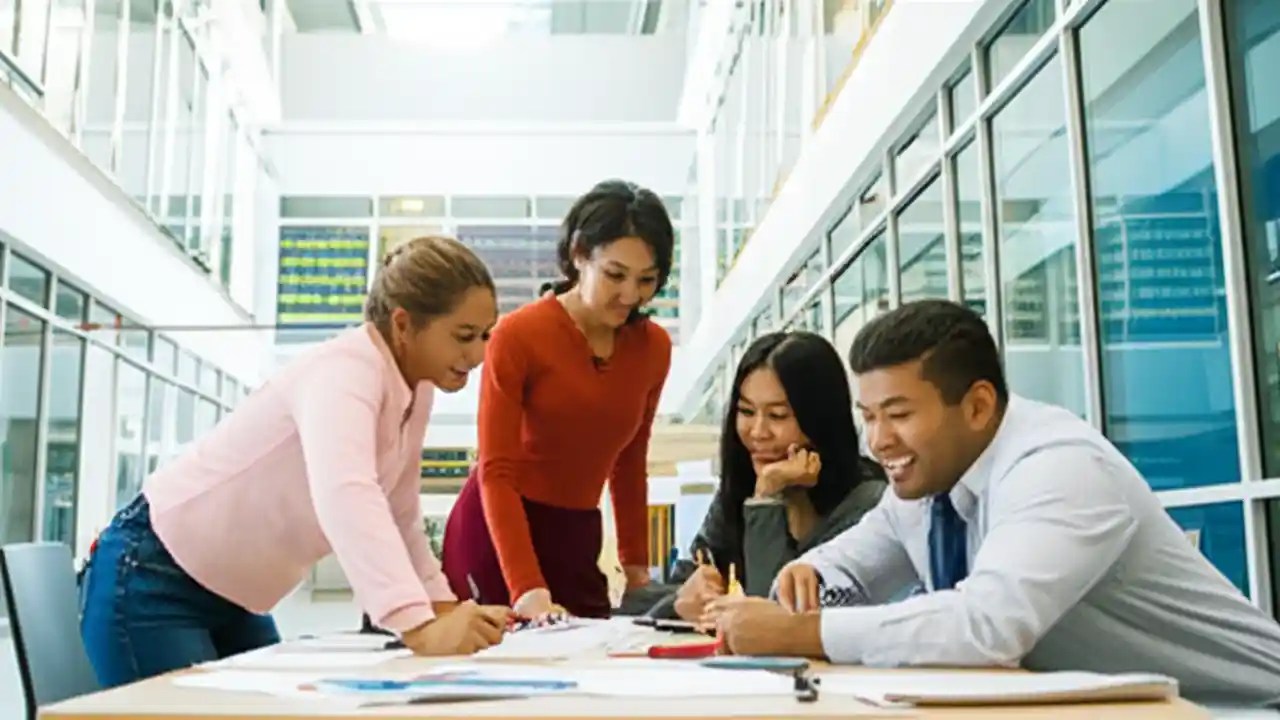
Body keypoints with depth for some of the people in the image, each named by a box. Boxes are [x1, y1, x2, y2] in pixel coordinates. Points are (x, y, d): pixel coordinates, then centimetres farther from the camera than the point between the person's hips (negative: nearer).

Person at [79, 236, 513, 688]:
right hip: (151, 581, -9)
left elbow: (398, 518, 10)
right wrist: (420, 629, -56)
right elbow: (345, 498, -46)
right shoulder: (345, 370, -27)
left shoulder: (414, 390, 0)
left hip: (229, 596, 9)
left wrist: (442, 607, 0)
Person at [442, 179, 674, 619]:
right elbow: (496, 472, -16)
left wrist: (636, 561, 15)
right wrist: (527, 589, -26)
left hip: (577, 541, 5)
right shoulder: (518, 335, -13)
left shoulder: (654, 348, 1)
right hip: (495, 537, -4)